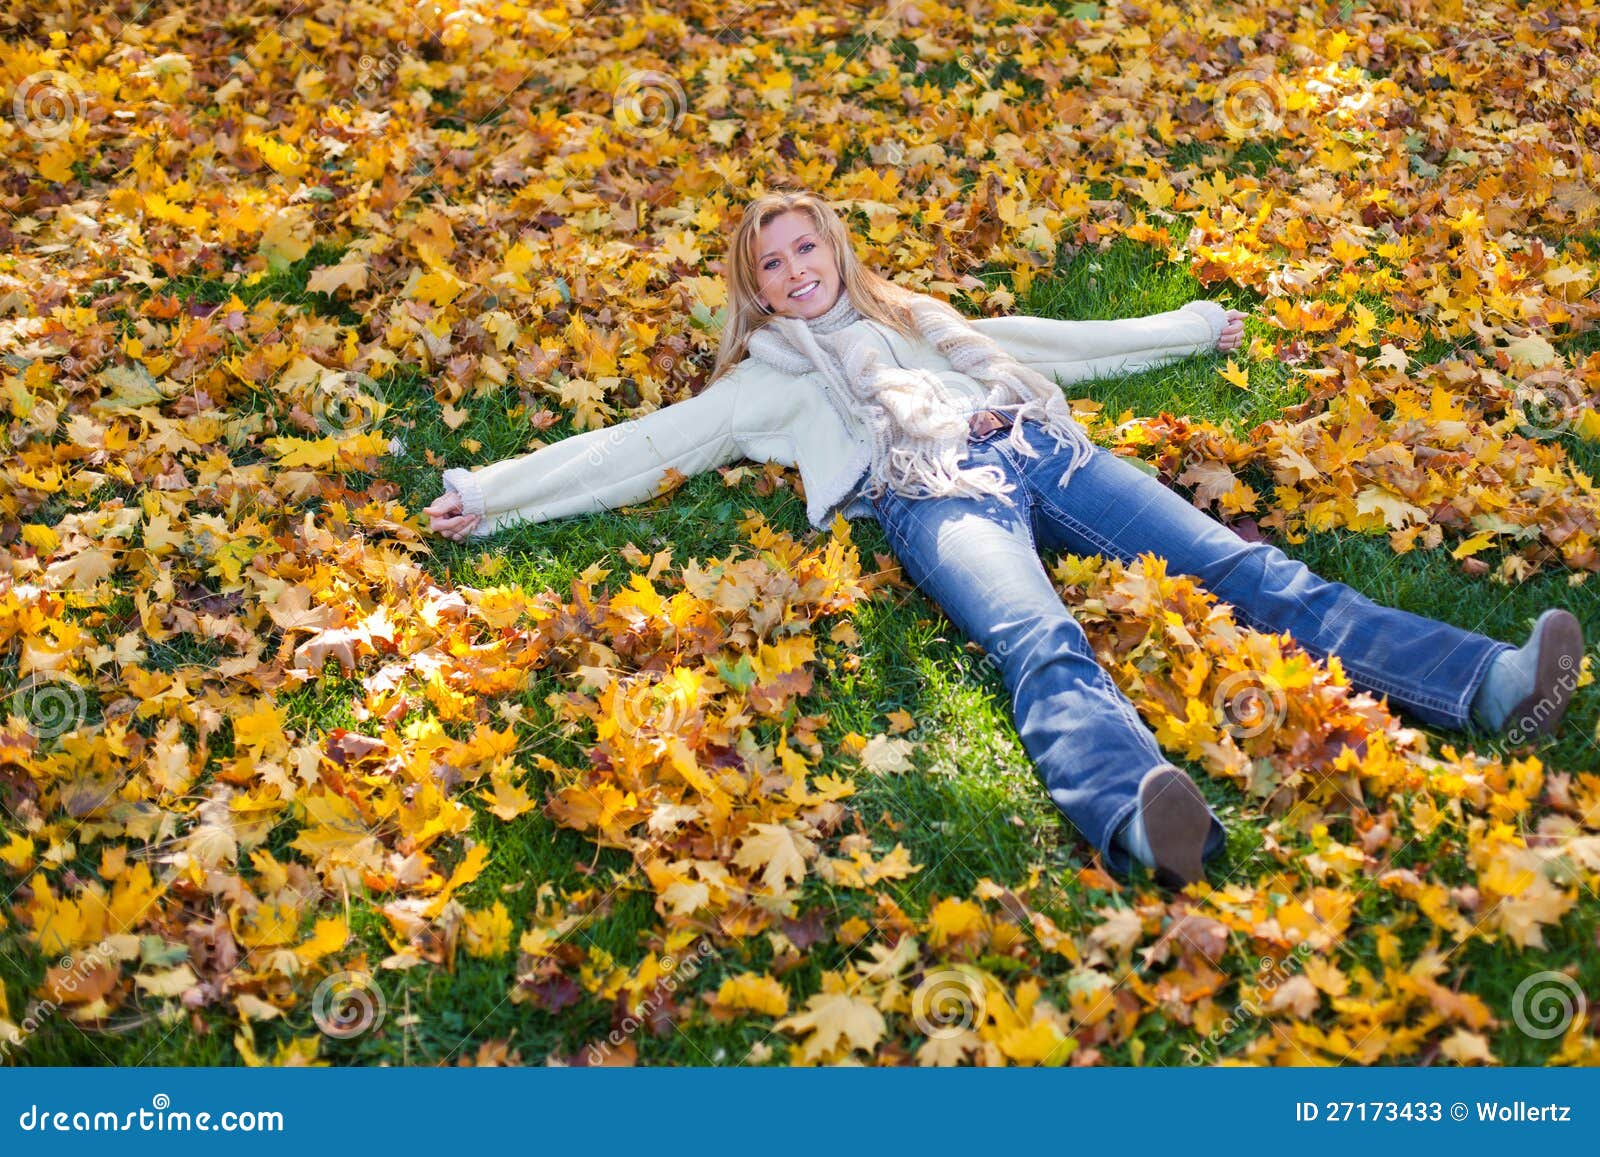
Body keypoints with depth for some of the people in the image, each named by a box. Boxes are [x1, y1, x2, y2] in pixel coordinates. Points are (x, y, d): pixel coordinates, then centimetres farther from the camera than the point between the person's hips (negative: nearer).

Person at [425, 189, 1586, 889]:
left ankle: (1481, 681, -32)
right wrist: (490, 493, 12)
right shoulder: (767, 381, 24)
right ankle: (1138, 815, -66)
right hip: (933, 497, -4)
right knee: (1040, 643, -38)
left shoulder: (915, 316, 36)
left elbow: (1052, 344, 40)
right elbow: (636, 448, 18)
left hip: (1038, 448, 5)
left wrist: (1195, 326, 44)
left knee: (1244, 566, -18)